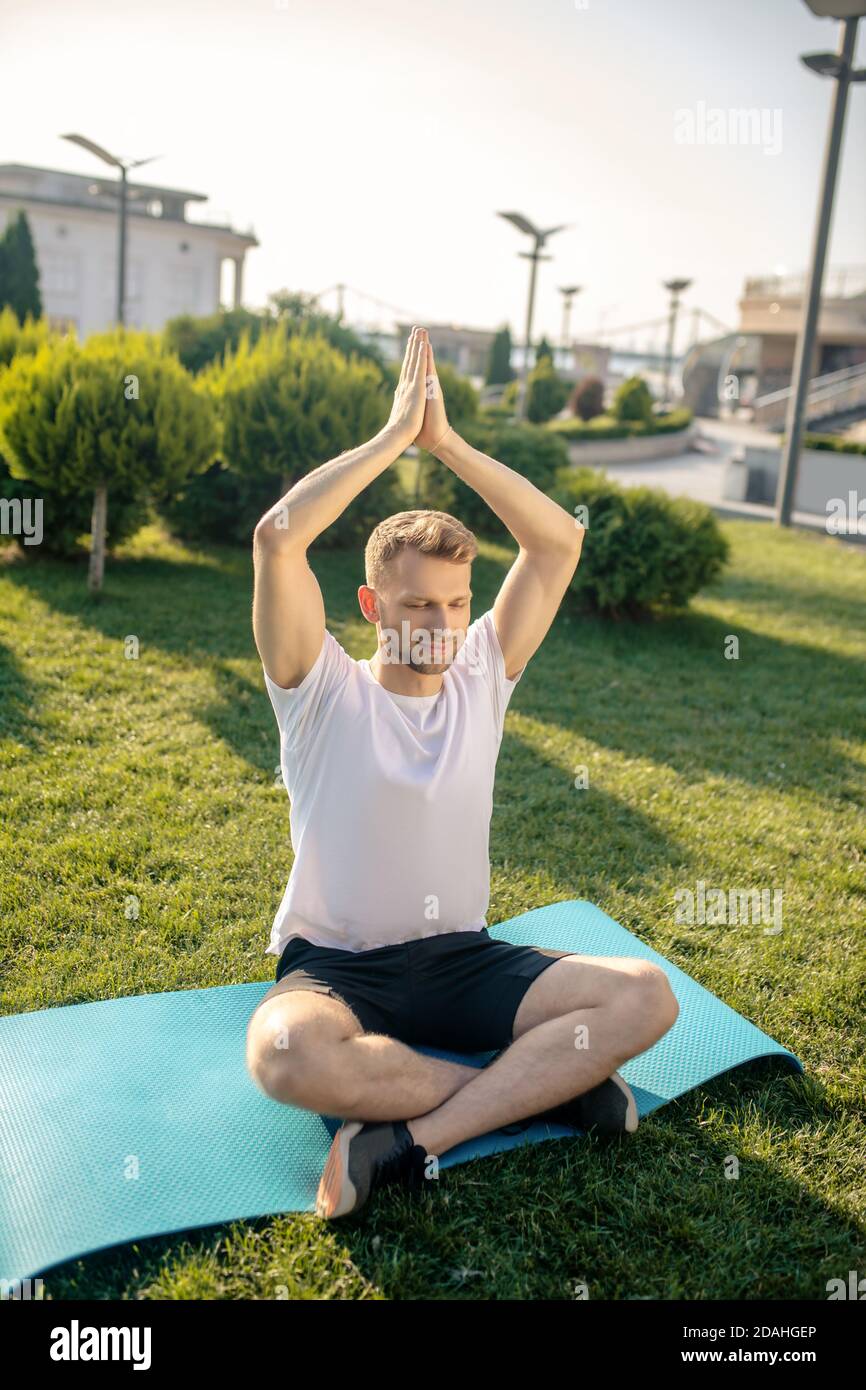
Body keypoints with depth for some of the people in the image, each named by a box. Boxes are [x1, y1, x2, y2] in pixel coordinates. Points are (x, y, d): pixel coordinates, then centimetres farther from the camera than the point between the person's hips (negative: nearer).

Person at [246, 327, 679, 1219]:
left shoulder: (481, 676, 3)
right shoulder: (324, 693, -7)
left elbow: (559, 542, -4)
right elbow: (277, 538, -23)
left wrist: (446, 443, -11)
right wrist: (395, 435, -17)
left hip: (462, 958, 3)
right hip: (335, 966, -3)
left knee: (646, 995, -19)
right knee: (285, 1053, -38)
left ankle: (410, 1140, -24)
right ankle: (541, 1083, -19)